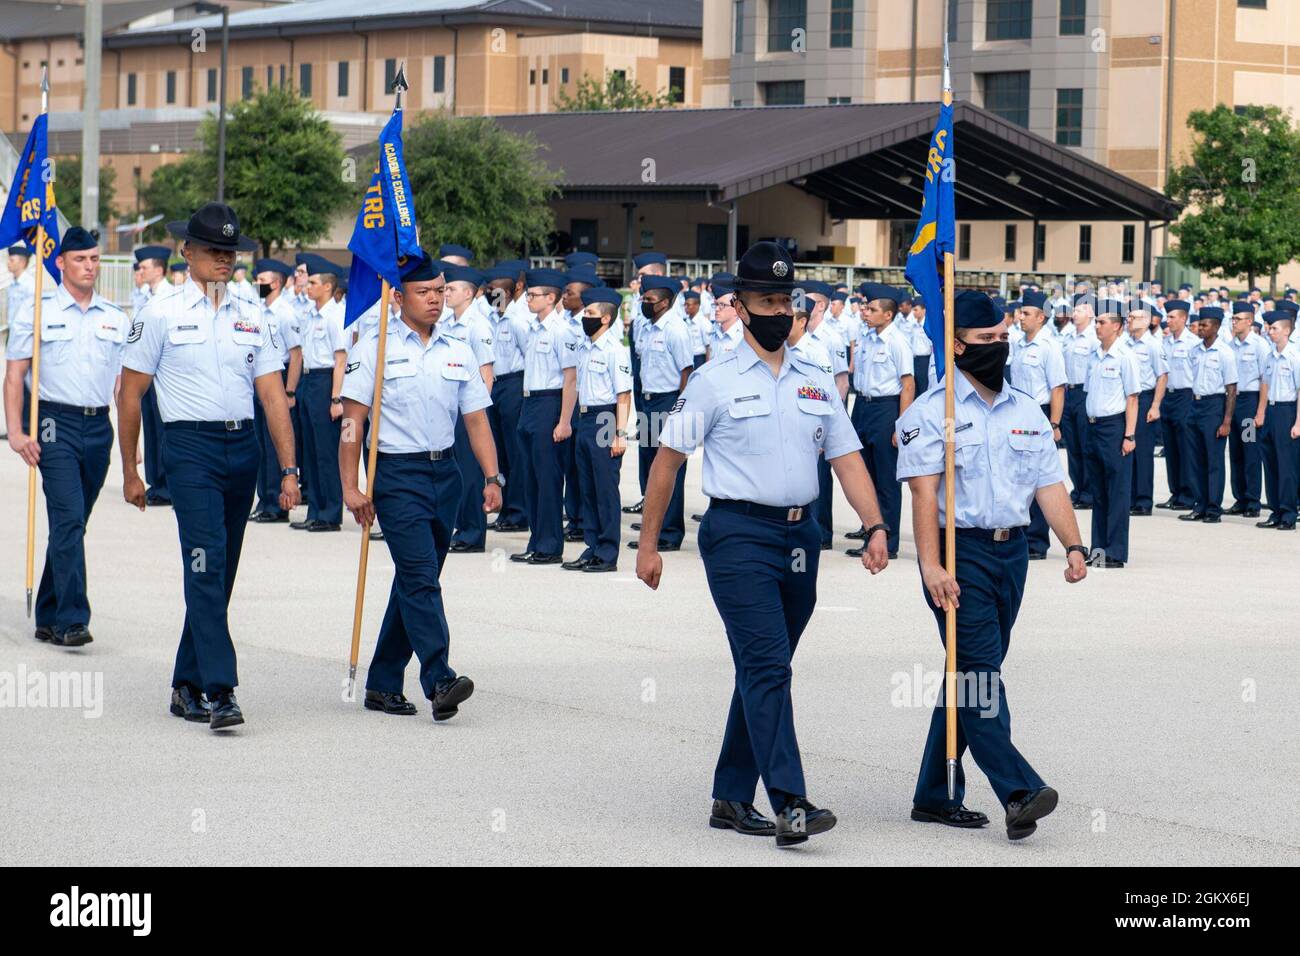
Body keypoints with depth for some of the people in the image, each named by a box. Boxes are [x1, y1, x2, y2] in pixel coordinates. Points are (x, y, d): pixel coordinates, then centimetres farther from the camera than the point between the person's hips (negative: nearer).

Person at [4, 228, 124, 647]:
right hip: (56, 424, -5)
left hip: (99, 427, 5)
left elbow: (123, 381, 17)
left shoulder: (115, 318, 12)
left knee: (72, 523, 10)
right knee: (68, 519, -15)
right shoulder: (36, 311, 1)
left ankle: (49, 617, 20)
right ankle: (71, 620, -18)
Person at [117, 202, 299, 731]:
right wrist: (130, 472, 4)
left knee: (221, 573, 10)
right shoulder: (161, 313, 1)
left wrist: (289, 469, 0)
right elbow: (129, 394, 4)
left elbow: (273, 394, 8)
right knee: (206, 565, -15)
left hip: (243, 448, 5)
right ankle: (220, 692, -20)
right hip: (191, 447, -5)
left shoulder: (251, 317, 12)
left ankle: (187, 686, 21)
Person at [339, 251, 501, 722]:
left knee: (415, 580, 9)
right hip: (397, 474, -5)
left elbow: (476, 419, 13)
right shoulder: (375, 347, -3)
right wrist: (350, 487, -11)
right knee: (420, 577, -15)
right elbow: (353, 420, -5)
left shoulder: (458, 351, 11)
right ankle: (439, 681, -23)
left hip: (445, 471, 5)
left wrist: (492, 477, 3)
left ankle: (383, 684, 18)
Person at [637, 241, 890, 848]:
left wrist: (875, 526, -6)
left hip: (800, 535, 6)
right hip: (738, 532, -6)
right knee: (767, 665, -16)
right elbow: (668, 460, 2)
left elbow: (847, 459, 9)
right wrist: (648, 543, 1)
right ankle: (790, 805, -23)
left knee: (764, 671, 10)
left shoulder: (817, 383, 13)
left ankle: (731, 798, 20)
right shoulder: (714, 382, 0)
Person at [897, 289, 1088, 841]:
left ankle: (935, 795, 18)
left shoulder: (1027, 413, 14)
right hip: (959, 551, -6)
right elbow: (924, 491, -12)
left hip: (1011, 551, 6)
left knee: (973, 672, 10)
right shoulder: (932, 413, -4)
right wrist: (932, 567, -22)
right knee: (979, 670, -13)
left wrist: (1073, 547, -5)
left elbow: (1050, 485, 9)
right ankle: (1018, 794, -21)